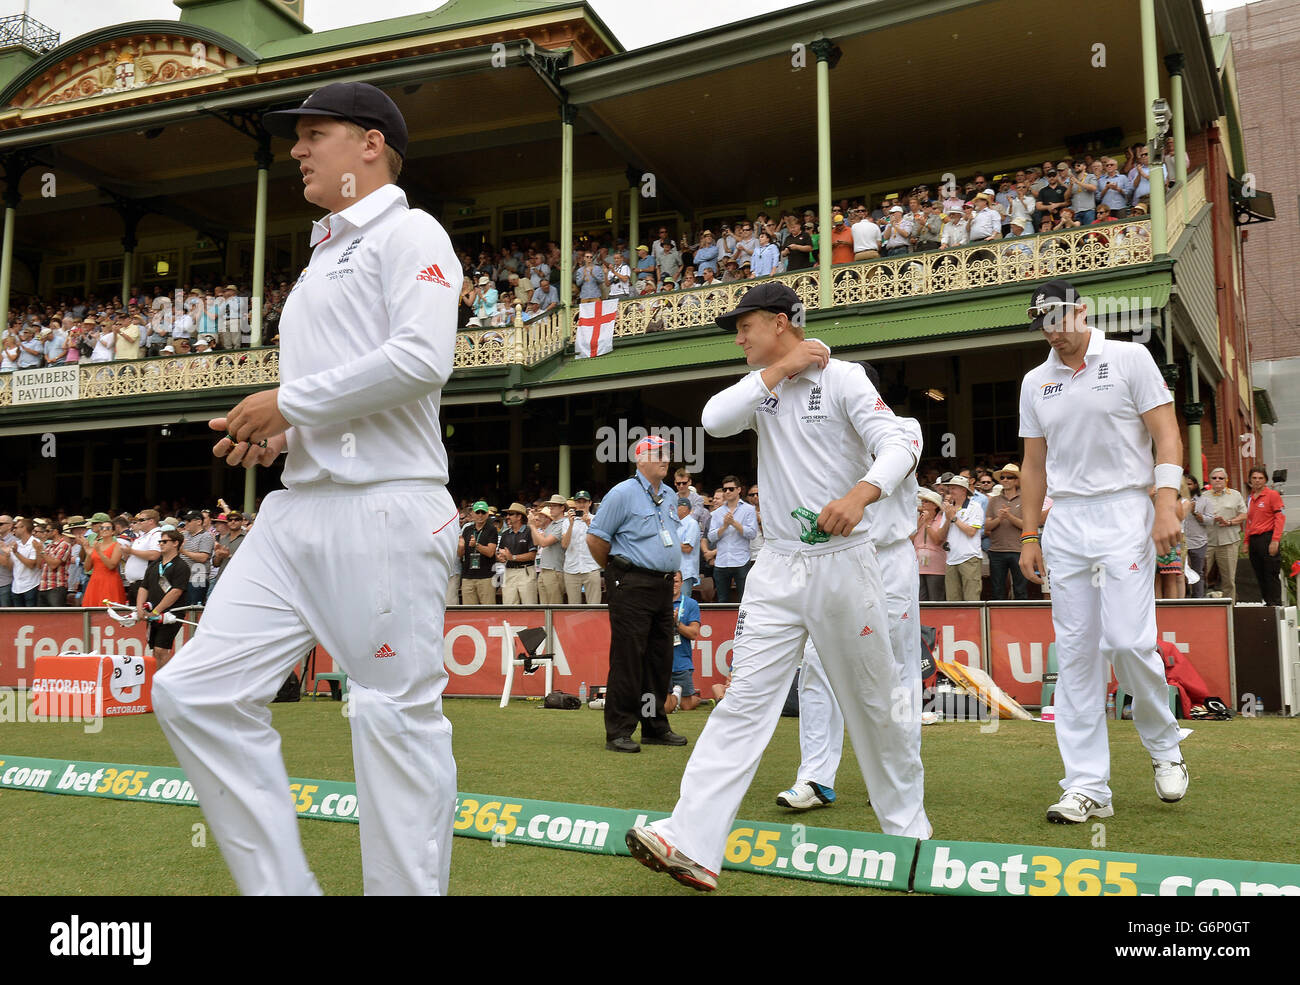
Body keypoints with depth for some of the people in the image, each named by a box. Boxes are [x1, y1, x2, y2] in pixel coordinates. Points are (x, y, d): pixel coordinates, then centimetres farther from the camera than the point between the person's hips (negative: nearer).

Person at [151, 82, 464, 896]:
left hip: (384, 509, -9)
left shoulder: (407, 233, 0)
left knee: (398, 721, -5)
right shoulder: (323, 257, 28)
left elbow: (421, 359, -17)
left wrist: (290, 403, -9)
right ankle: (281, 886, 10)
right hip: (298, 509, 9)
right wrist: (279, 433, 12)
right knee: (197, 692, 2)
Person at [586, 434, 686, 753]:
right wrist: (615, 569, 4)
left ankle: (655, 727, 21)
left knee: (660, 659, 11)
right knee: (628, 659, -6)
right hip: (632, 586, -7)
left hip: (664, 584, 7)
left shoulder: (668, 496, 16)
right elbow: (595, 538, -7)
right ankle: (618, 732, 1)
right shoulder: (623, 493, -6)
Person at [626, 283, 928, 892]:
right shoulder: (759, 386, 13)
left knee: (872, 702, 8)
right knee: (744, 700, -5)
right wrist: (778, 370, -8)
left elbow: (897, 446, -16)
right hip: (777, 569, 4)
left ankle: (907, 827, 27)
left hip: (842, 563, -4)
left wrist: (862, 492, -35)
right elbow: (715, 421, -6)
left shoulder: (843, 377, -4)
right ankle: (692, 845, -12)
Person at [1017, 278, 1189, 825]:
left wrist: (1166, 505, -15)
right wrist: (1029, 536, 11)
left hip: (1124, 513, -4)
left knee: (1128, 640, -13)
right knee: (1074, 652, 1)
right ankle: (1087, 788, 5)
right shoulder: (1035, 382, 13)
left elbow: (1166, 435, -3)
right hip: (1065, 521, 4)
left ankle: (1164, 745, 16)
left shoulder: (1130, 359, 2)